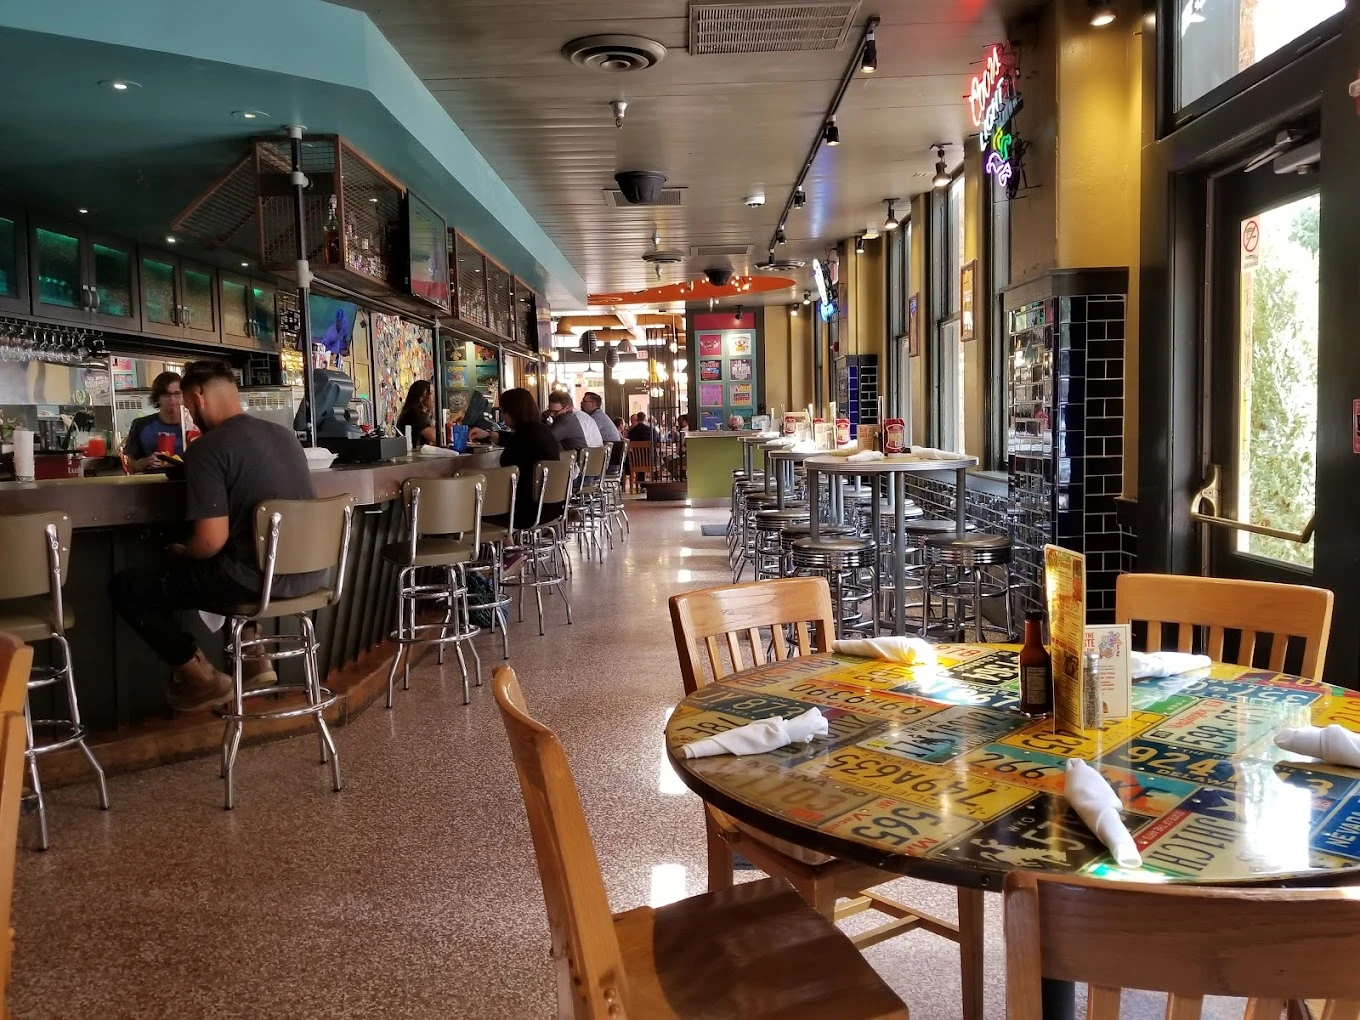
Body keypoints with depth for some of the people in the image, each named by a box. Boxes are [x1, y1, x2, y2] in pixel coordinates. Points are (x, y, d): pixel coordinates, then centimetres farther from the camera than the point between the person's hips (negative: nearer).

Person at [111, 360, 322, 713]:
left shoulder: (207, 448, -12)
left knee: (127, 586, 10)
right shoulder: (285, 434, 11)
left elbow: (211, 541, -18)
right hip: (309, 574, 8)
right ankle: (255, 658, 28)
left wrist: (178, 553, 5)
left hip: (258, 579, -8)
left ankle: (202, 677, 11)